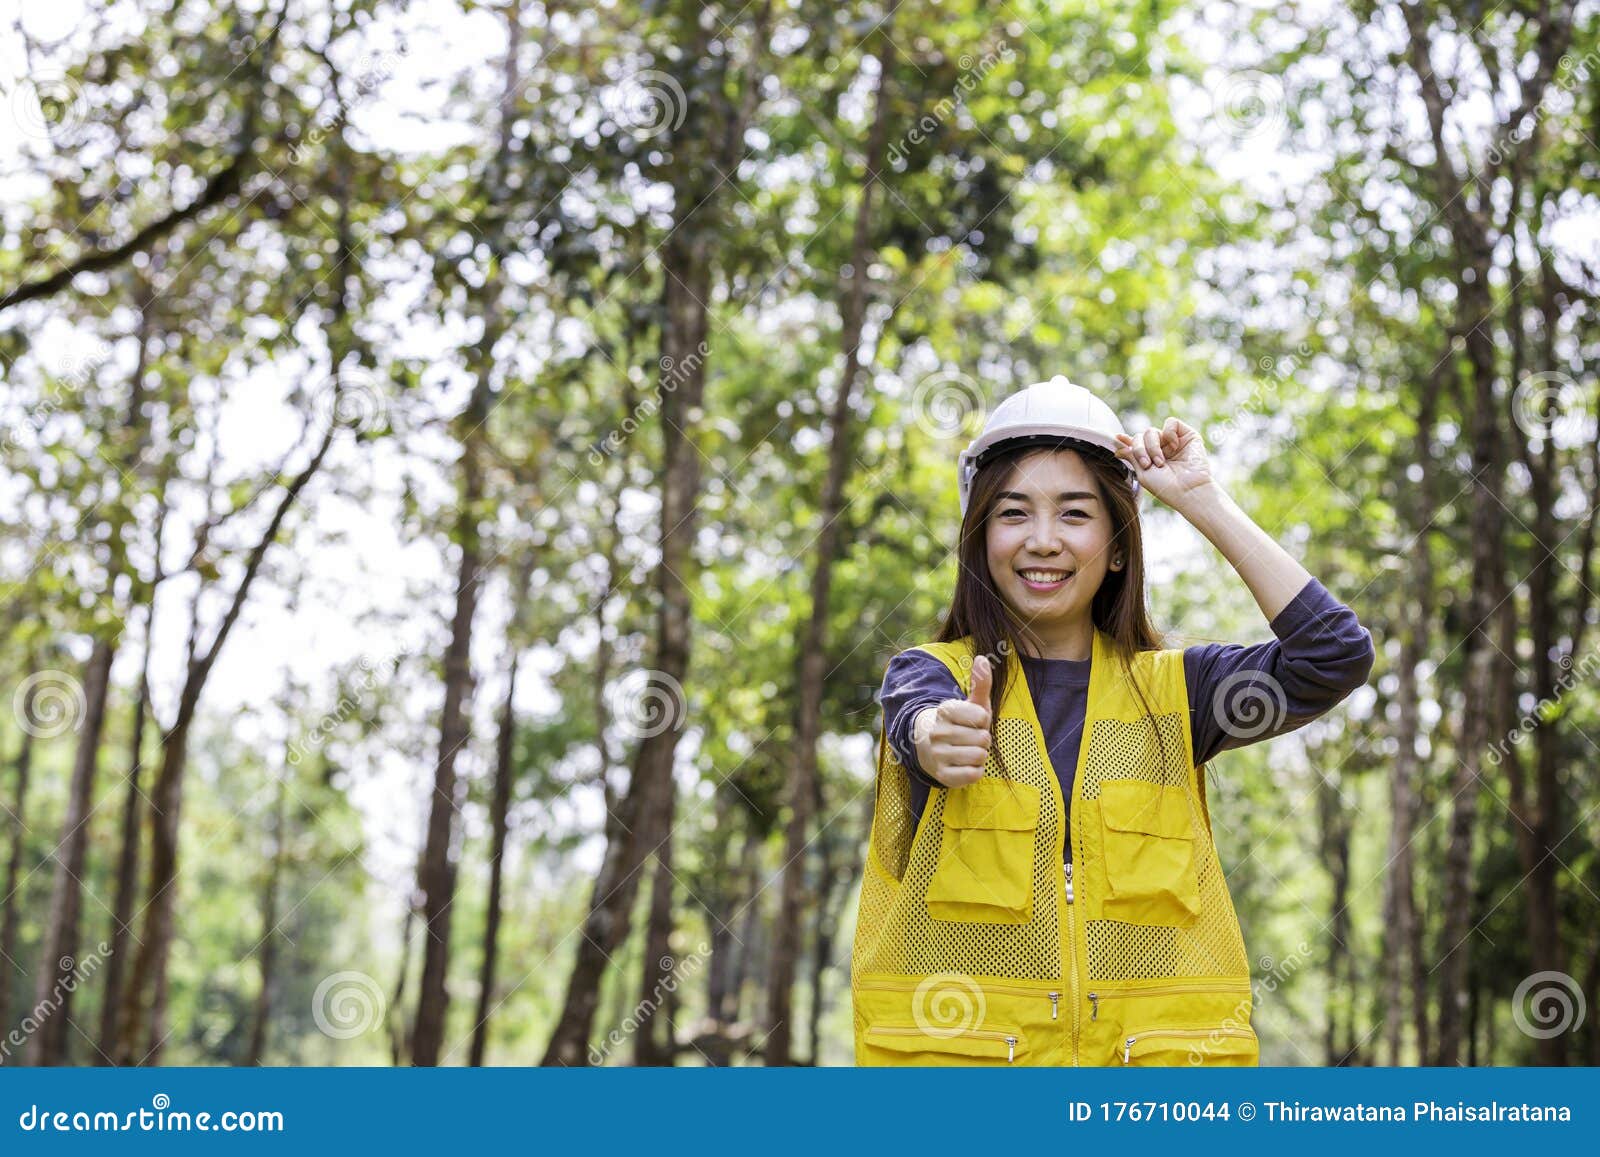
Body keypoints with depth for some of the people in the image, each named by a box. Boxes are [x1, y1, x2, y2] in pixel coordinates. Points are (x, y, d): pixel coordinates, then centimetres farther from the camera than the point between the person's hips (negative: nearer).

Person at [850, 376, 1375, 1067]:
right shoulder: (929, 672, 7)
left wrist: (1203, 502, 0)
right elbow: (916, 720, -17)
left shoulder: (1171, 689, 11)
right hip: (951, 1046, -1)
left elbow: (1337, 655, -2)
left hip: (1153, 1049, 1)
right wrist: (938, 738, -41)